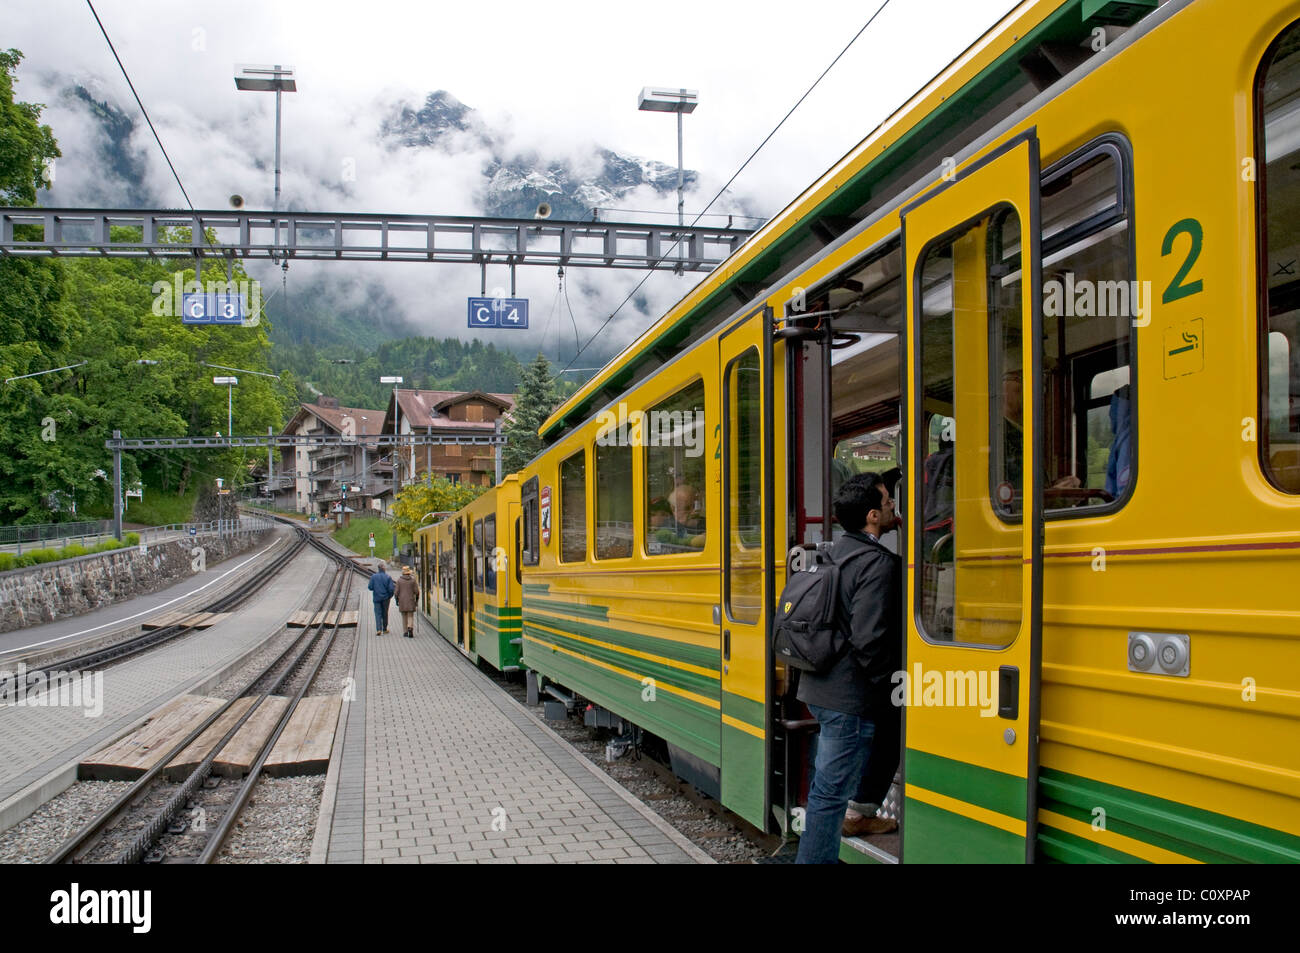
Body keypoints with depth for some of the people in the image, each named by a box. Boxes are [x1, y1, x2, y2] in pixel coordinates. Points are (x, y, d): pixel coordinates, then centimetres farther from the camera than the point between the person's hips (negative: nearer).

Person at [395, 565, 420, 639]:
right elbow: (416, 592, -4)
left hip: (402, 601, 1)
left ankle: (405, 632, 12)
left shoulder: (399, 580, -2)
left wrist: (397, 600, 7)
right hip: (411, 601, -1)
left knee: (404, 617, 12)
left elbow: (397, 592, -3)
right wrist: (417, 600, 8)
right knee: (410, 616, 2)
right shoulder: (413, 580, -2)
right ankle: (410, 628, -24)